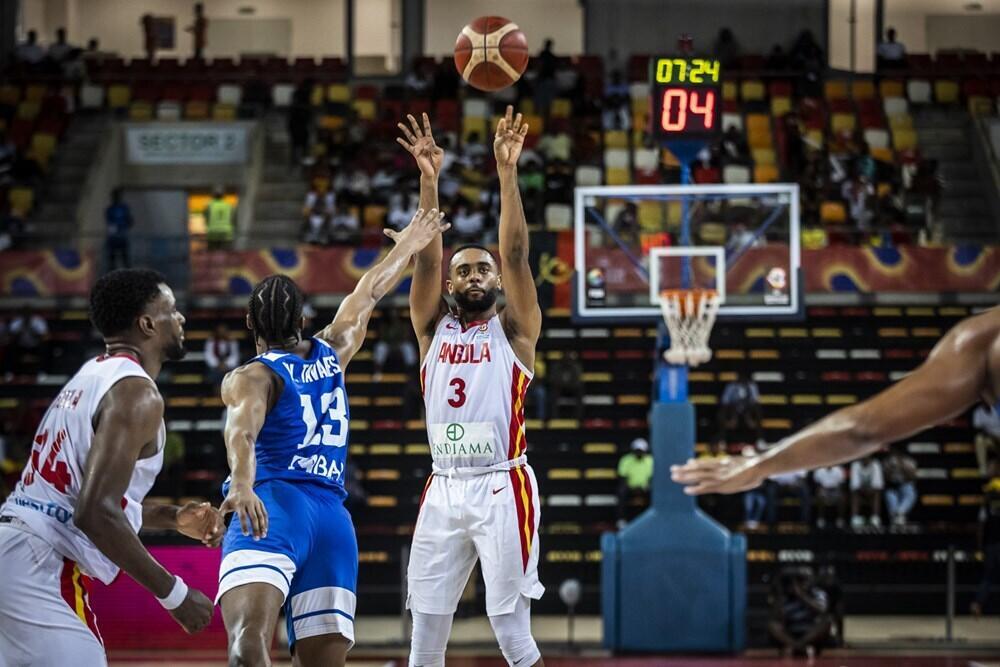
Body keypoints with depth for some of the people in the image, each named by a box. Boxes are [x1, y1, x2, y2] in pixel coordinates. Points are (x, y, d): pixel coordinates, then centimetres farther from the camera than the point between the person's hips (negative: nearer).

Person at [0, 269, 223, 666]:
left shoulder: (92, 377, 19)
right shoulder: (136, 393, -11)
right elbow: (95, 513, -21)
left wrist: (171, 518, 23)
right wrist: (173, 594, -15)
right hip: (40, 570, -10)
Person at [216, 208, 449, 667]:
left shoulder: (250, 378, 6)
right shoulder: (330, 353, 21)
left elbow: (243, 428, -17)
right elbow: (367, 296, 40)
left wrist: (241, 486, -35)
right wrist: (407, 247, 56)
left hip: (272, 507, -6)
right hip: (333, 517, 6)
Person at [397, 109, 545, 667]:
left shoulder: (514, 330, 6)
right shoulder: (434, 328, 13)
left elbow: (516, 253, -5)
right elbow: (427, 259, 1)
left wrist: (507, 171, -13)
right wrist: (430, 181, -9)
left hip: (502, 488, -3)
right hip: (443, 490, 3)